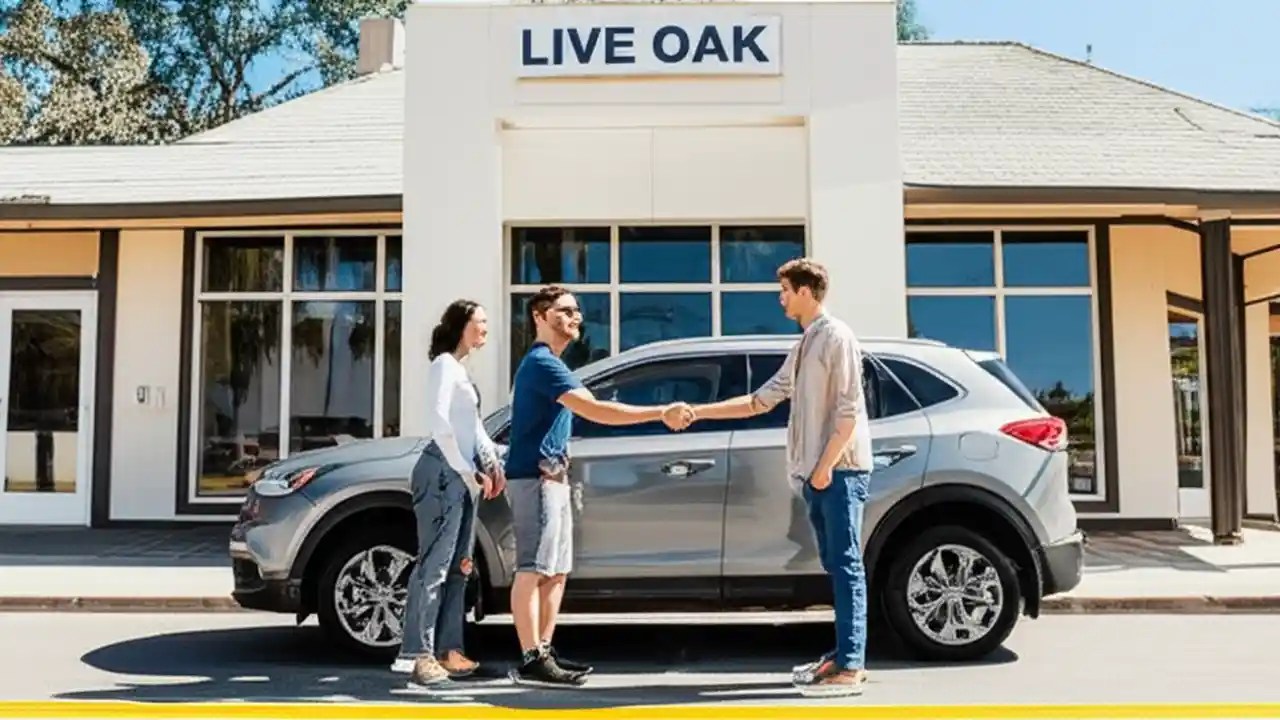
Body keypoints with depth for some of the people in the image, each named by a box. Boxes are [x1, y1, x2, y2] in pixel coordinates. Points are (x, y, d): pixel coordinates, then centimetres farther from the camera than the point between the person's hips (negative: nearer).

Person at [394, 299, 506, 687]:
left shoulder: (460, 368, 20)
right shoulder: (444, 365, -7)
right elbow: (440, 423, -16)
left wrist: (491, 461, 10)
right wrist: (467, 472, -16)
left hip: (463, 475, 10)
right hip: (444, 472, -10)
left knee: (458, 566, 9)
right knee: (434, 565, -10)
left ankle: (448, 649, 14)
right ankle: (416, 654, -7)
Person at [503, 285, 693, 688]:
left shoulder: (547, 363, 20)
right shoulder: (541, 362, -15)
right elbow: (595, 410, -26)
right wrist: (661, 413, -28)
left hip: (550, 477, 10)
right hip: (535, 477, -10)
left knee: (555, 571, 10)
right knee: (533, 570, -10)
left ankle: (544, 652, 15)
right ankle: (531, 661, -8)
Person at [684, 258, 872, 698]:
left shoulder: (837, 337, -8)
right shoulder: (804, 347, 19)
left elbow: (848, 410, -15)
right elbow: (761, 401, 19)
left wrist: (827, 465, -18)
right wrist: (700, 411, 14)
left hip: (840, 470, -9)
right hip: (816, 473, 9)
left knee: (846, 565, -9)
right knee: (835, 566, 11)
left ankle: (849, 667, -8)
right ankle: (844, 656, 17)